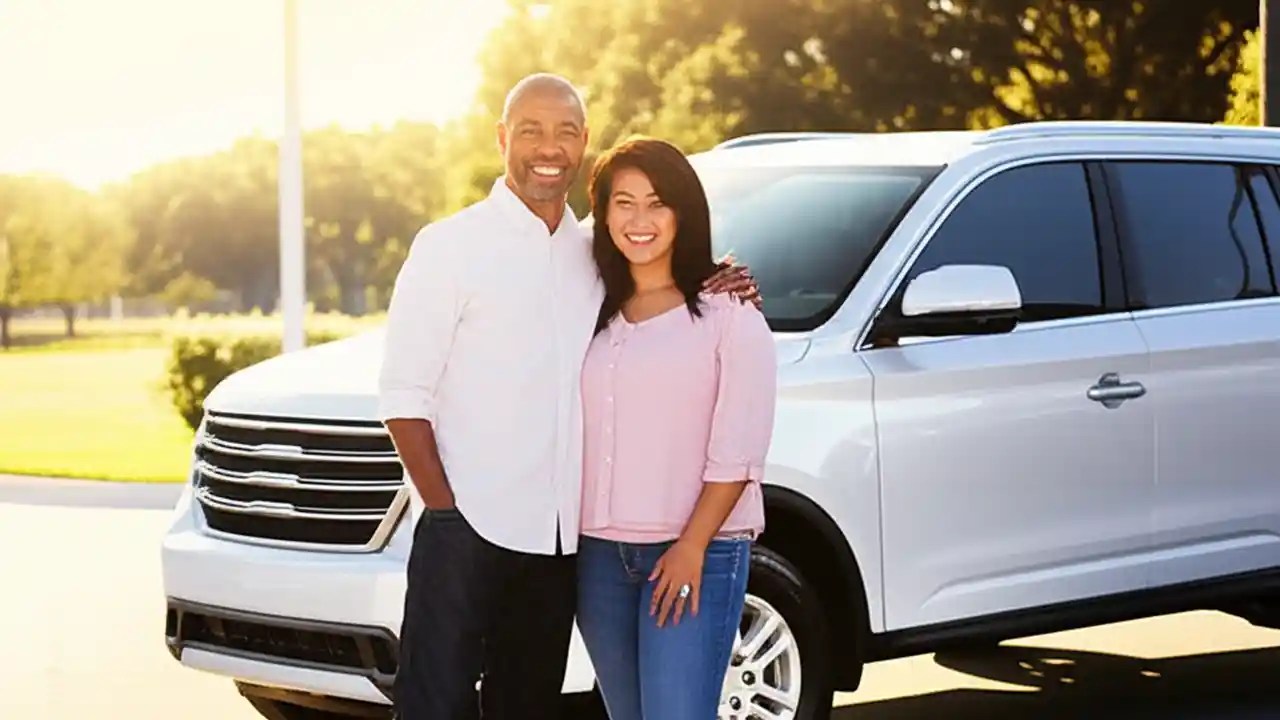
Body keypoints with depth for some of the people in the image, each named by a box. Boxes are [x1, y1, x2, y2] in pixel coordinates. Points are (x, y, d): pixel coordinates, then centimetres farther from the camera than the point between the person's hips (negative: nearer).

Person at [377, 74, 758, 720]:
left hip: (559, 541, 5)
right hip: (466, 532, -5)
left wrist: (726, 294, 1)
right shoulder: (450, 246, -3)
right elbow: (402, 393, -7)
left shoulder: (596, 256, 13)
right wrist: (443, 507, -14)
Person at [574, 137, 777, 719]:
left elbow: (736, 453, -8)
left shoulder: (728, 316, -3)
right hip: (600, 555, 6)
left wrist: (692, 547, -15)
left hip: (697, 554, -5)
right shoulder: (595, 316, 14)